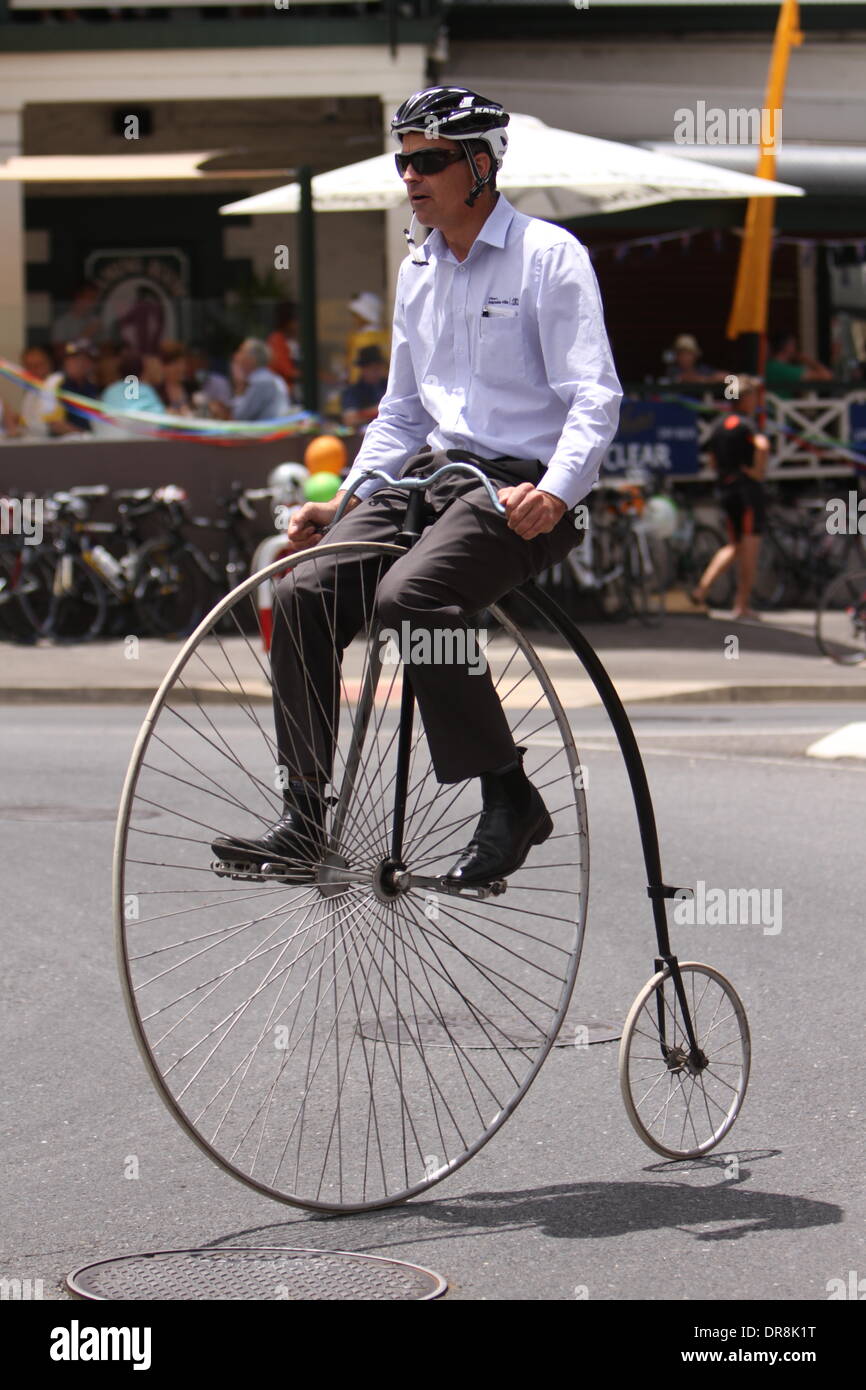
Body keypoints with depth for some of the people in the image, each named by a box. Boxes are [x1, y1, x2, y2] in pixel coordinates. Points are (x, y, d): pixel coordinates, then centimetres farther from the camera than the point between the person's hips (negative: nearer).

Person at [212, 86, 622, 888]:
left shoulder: (548, 254, -5)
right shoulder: (418, 271, 17)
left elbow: (595, 399, -12)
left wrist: (554, 493, -30)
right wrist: (343, 503, 11)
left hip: (519, 487, -7)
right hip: (432, 474, 7)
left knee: (408, 595, -32)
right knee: (303, 592, -14)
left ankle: (510, 799, -20)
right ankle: (305, 824, -8)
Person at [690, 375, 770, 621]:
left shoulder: (720, 425, 12)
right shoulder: (745, 424, -12)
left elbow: (713, 458, 20)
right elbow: (762, 446, -31)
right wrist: (758, 470, -18)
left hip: (725, 489, 8)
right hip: (747, 489, -8)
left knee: (734, 546, 18)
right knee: (750, 548, 0)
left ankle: (702, 588, 4)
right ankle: (742, 605, 2)